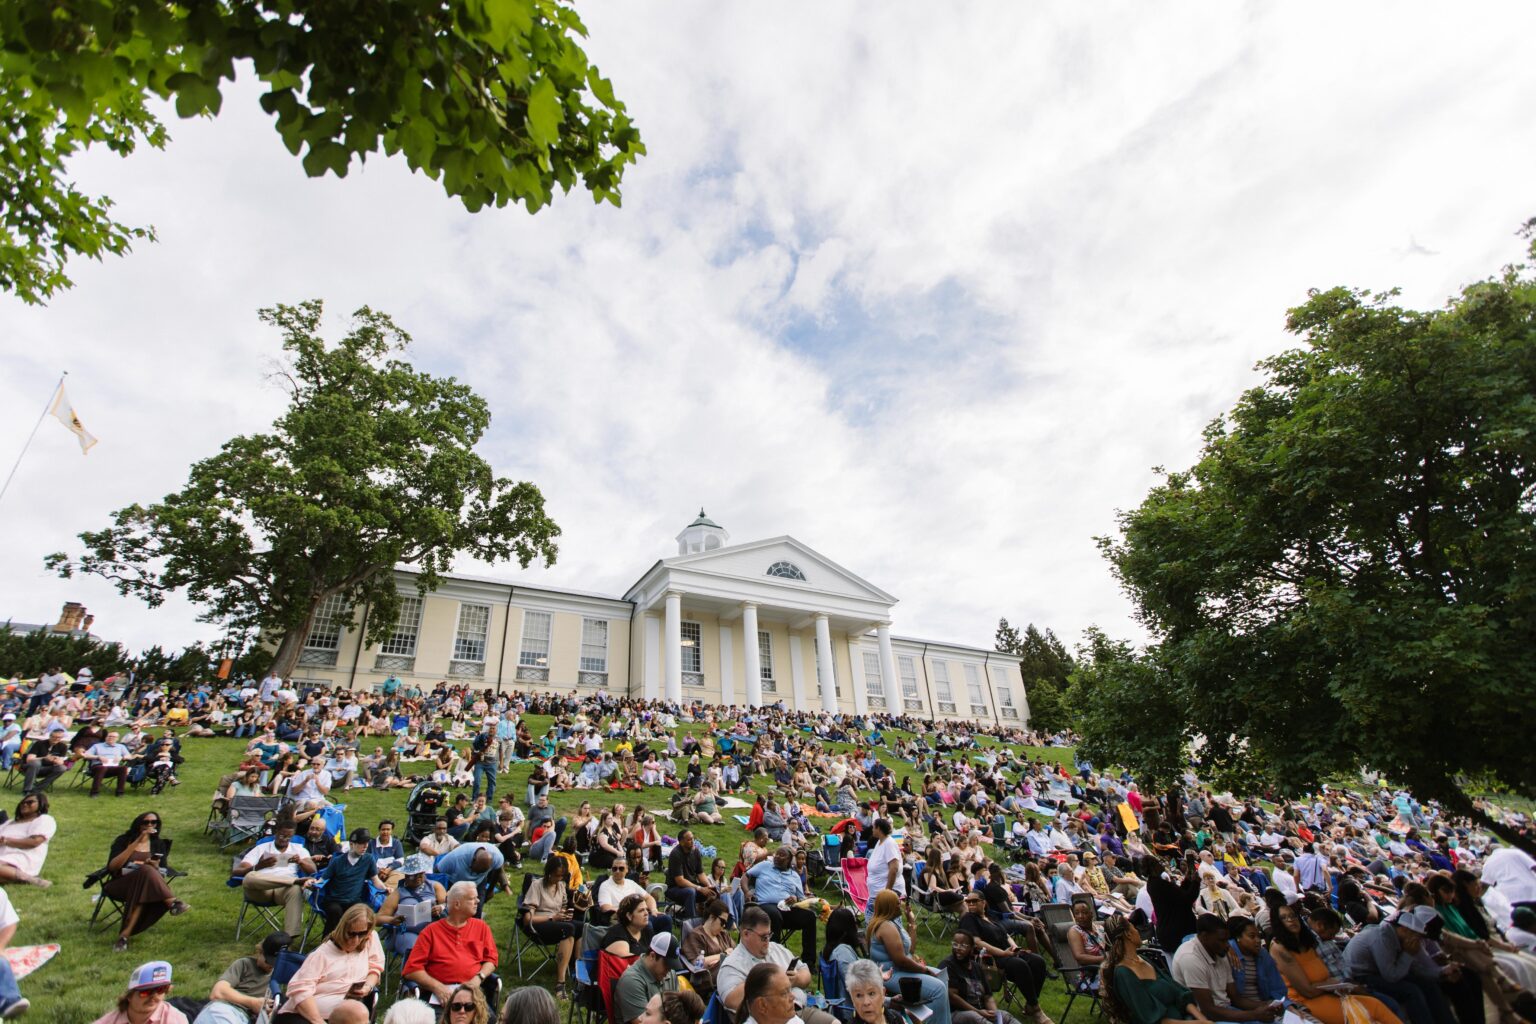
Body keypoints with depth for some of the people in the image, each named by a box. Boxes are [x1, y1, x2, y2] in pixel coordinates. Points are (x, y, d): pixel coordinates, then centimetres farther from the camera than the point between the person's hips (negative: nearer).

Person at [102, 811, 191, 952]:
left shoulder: (159, 844, 15)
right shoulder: (123, 840, 8)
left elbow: (163, 873, 9)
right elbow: (112, 867, -10)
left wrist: (155, 867, -14)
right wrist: (136, 843, -16)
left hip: (145, 885, 2)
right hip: (121, 885, -2)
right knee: (146, 871, -35)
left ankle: (125, 935, -40)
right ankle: (172, 903, -40)